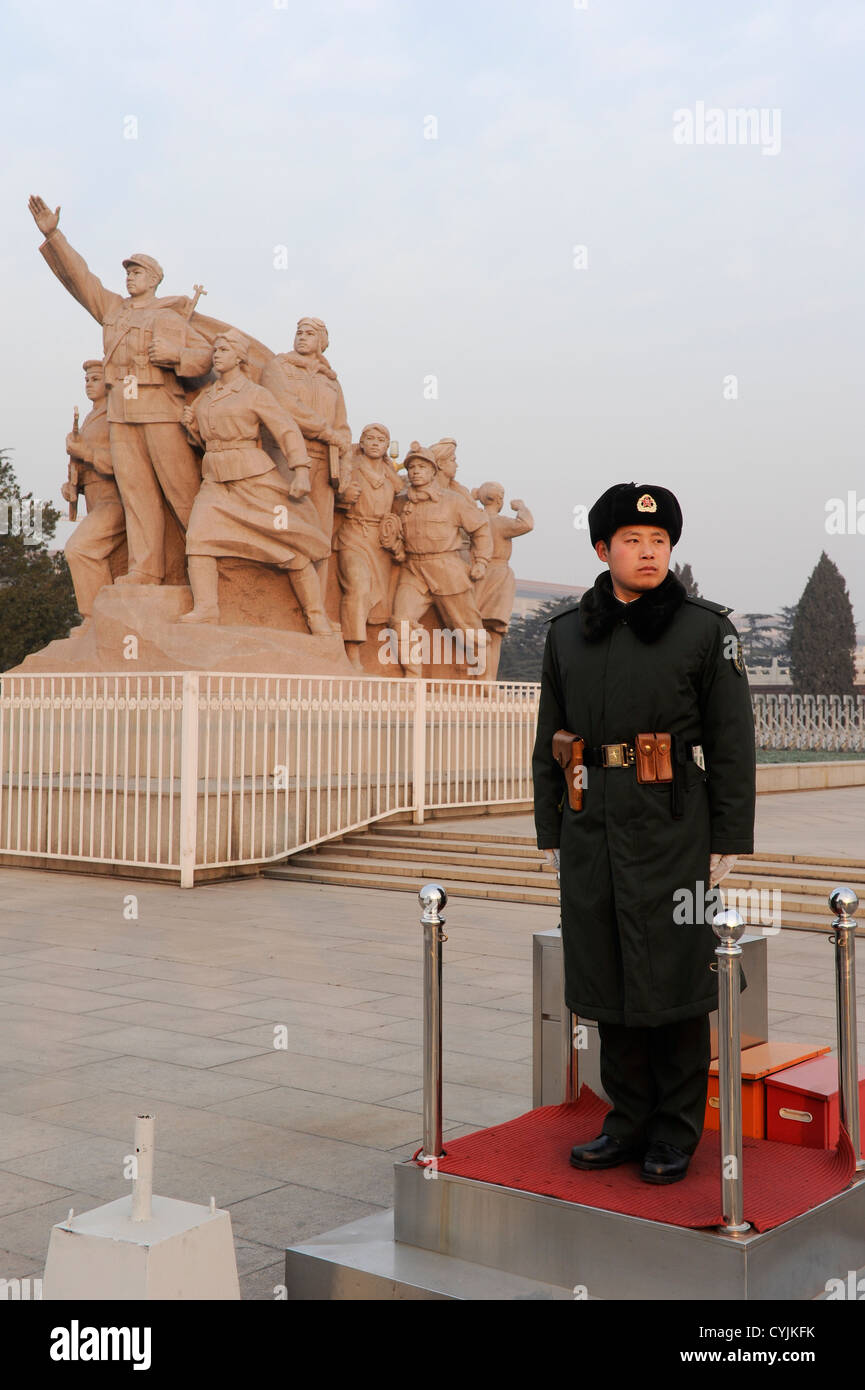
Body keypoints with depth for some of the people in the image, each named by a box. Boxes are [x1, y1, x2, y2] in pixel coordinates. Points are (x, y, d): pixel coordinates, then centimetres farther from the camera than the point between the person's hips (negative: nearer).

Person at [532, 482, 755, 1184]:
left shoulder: (706, 627, -2)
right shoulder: (567, 632, 9)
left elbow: (733, 740, -2)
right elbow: (550, 740, 14)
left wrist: (729, 840, -6)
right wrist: (551, 832, 11)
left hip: (672, 830, -4)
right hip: (593, 830, 4)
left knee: (672, 980, 2)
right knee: (608, 979, 10)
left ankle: (676, 1136, 17)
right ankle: (630, 1122, 25)